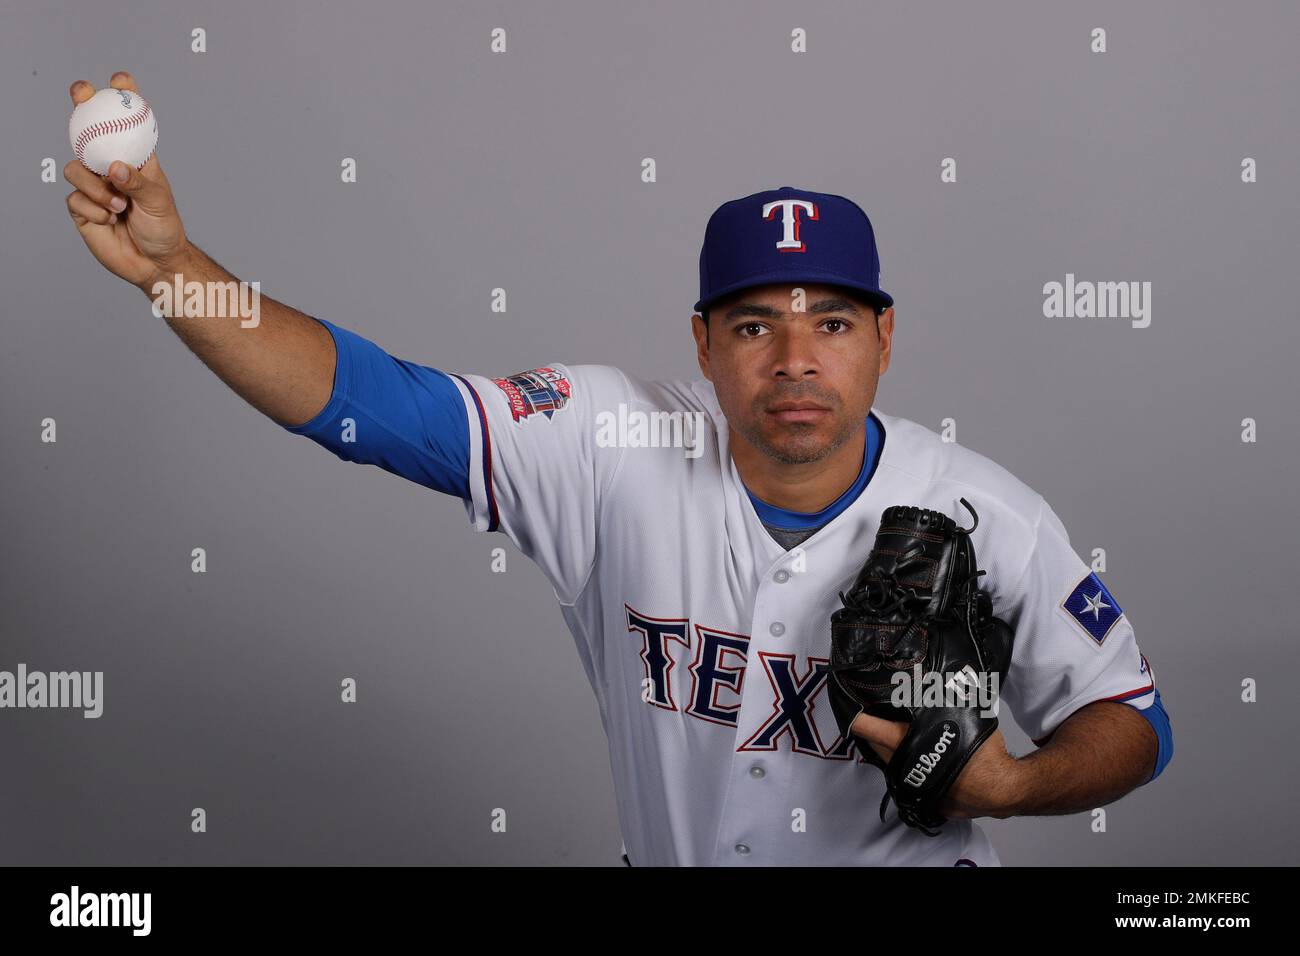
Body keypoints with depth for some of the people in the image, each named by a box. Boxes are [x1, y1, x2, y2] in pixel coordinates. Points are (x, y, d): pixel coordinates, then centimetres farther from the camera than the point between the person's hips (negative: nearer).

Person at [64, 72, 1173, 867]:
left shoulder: (990, 519, -13)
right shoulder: (618, 443, -15)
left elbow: (1135, 723, -3)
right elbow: (369, 400, -18)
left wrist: (1010, 785, -24)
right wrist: (172, 264, -30)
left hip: (911, 858, -1)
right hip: (668, 854, 1)